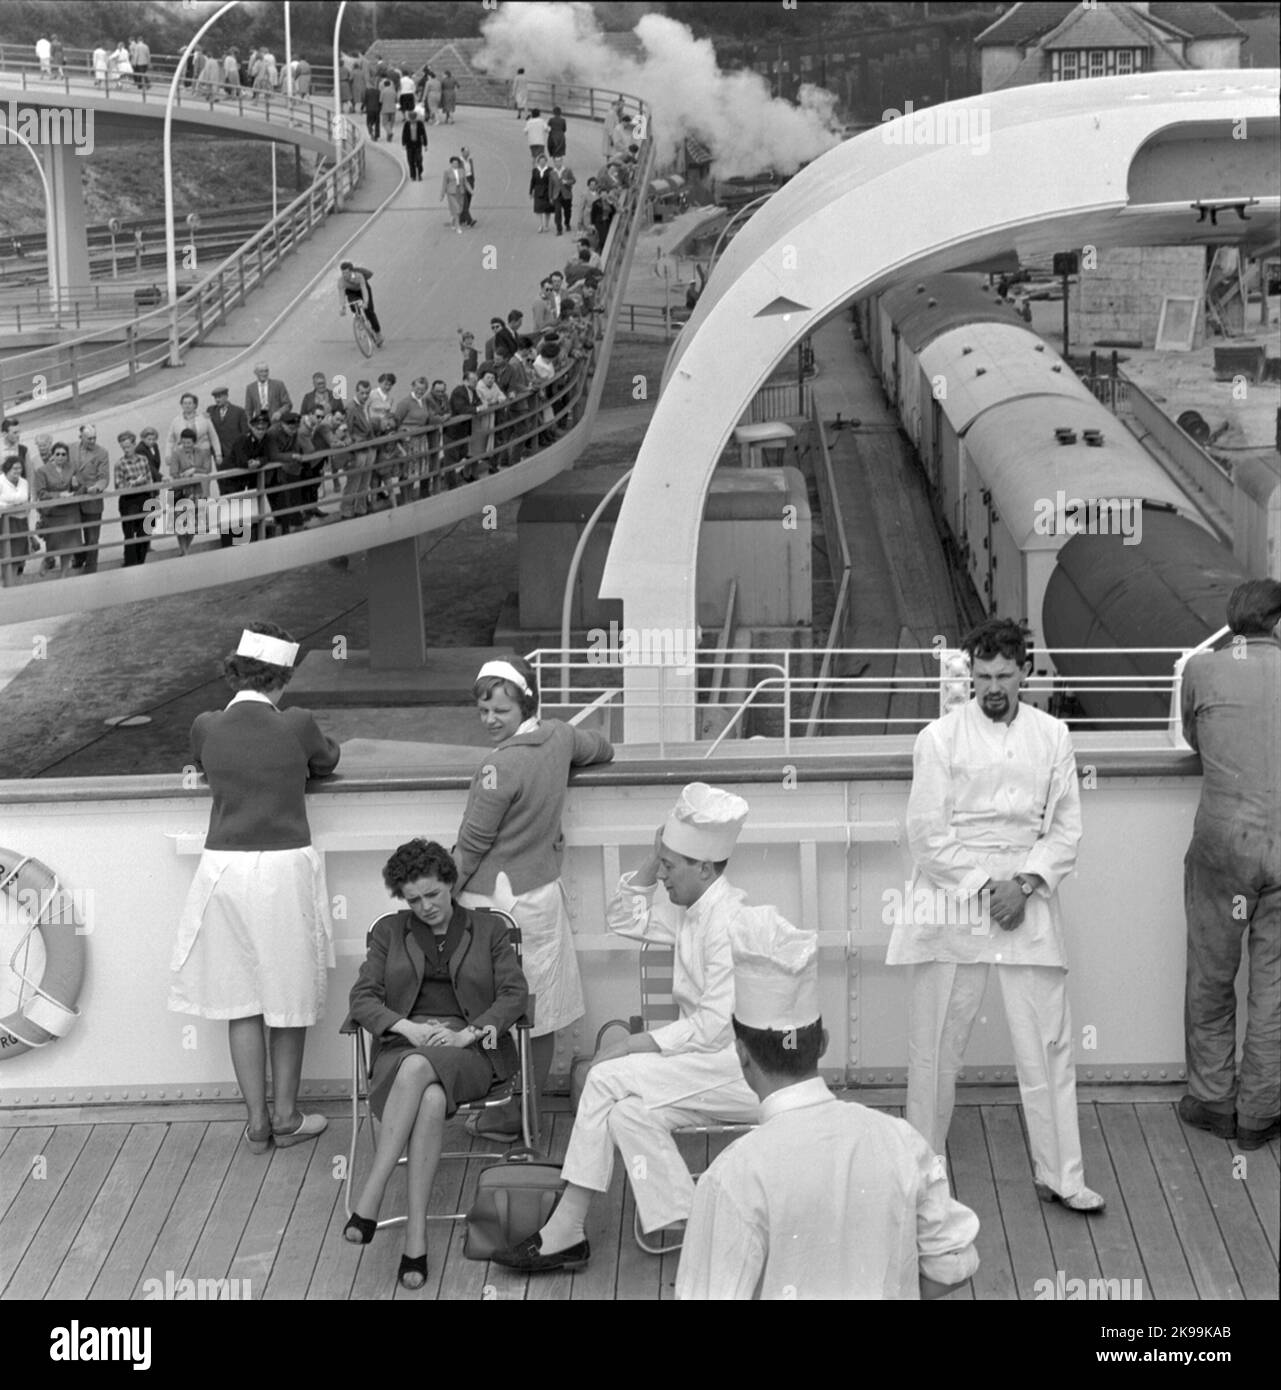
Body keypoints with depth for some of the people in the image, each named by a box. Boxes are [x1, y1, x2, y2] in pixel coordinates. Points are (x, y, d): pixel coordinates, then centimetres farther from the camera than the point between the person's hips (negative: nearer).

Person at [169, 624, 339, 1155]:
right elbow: (328, 759, 11)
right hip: (286, 870, -2)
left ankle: (257, 1121, 14)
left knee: (242, 1001, 11)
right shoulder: (296, 726, -10)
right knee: (289, 997, 13)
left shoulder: (206, 727, -5)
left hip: (226, 869, 2)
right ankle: (286, 1116, 20)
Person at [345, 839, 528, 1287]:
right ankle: (416, 1232, -40)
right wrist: (410, 1029, -10)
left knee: (418, 1068, -38)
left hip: (469, 1048, -1)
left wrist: (467, 1033, -11)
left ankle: (370, 1199, -39)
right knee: (430, 1099, -37)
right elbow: (363, 997, 9)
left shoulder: (489, 928, 15)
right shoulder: (389, 931, 19)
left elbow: (514, 994, 5)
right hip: (404, 1045, 1)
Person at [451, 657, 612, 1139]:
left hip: (499, 900, -8)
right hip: (545, 888, 8)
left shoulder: (502, 766, -21)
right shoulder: (558, 736, 1)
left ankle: (508, 1114, 6)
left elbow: (472, 844, -14)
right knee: (541, 1007, 13)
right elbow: (602, 750, 25)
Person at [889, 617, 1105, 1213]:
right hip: (954, 896, -2)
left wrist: (1026, 885, -9)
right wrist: (984, 888, -11)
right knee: (935, 1042, 3)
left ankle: (1059, 1175, 10)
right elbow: (926, 834, -5)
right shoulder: (940, 738, -2)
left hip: (1027, 900, 2)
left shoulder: (1051, 736, 6)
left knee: (1047, 1043, 2)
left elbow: (1067, 827, 5)